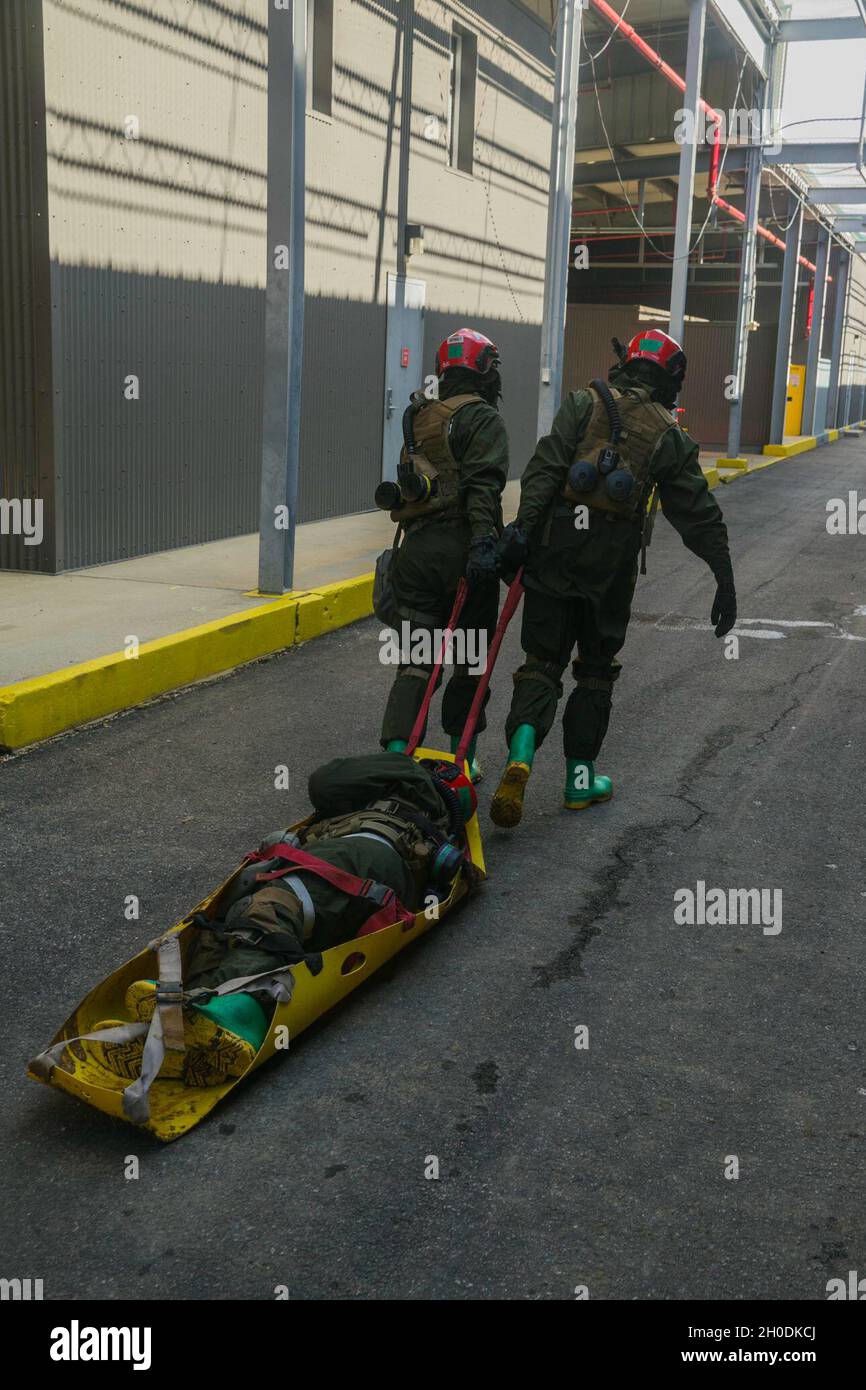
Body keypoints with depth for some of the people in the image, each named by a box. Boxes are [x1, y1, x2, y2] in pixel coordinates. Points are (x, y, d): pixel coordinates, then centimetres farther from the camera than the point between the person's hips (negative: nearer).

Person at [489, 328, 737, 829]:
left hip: (555, 549, 0)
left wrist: (523, 527, -12)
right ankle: (580, 779, 20)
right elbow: (700, 515, 6)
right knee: (596, 670, 15)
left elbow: (545, 468, -9)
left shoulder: (585, 402, 4)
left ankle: (521, 754, -17)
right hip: (612, 563, 0)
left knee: (542, 661, 6)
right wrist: (726, 582, 10)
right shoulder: (671, 436, 6)